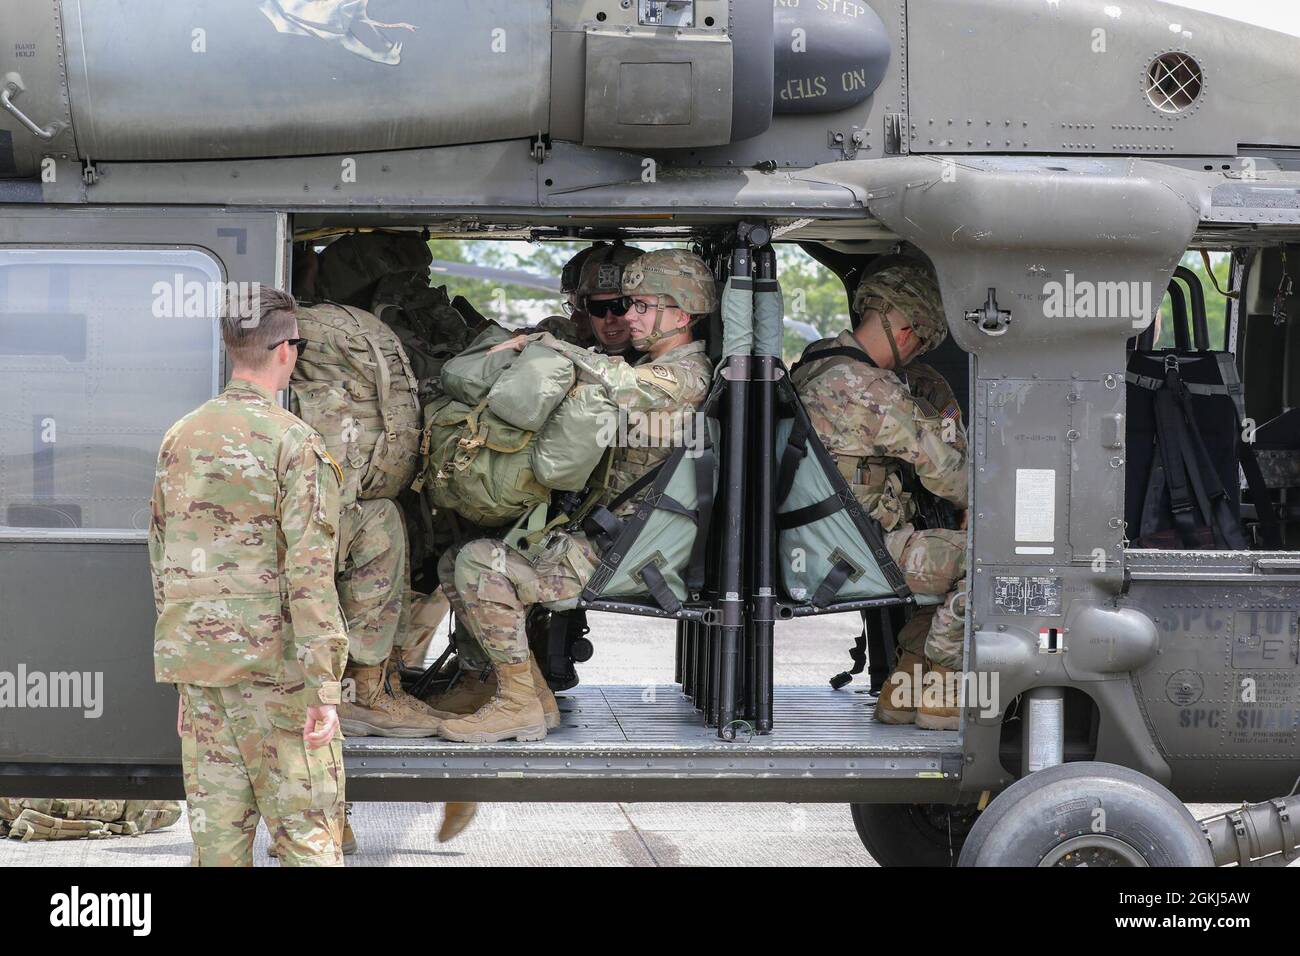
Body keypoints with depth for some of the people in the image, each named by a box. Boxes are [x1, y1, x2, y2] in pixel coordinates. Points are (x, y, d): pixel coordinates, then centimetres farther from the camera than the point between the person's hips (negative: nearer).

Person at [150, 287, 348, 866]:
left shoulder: (180, 439, 10)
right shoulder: (295, 442, -10)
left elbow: (161, 562, 14)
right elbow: (309, 573, -16)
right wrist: (323, 690, -14)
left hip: (197, 655, 6)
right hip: (273, 662, -6)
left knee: (218, 828, 8)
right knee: (306, 835, -1)